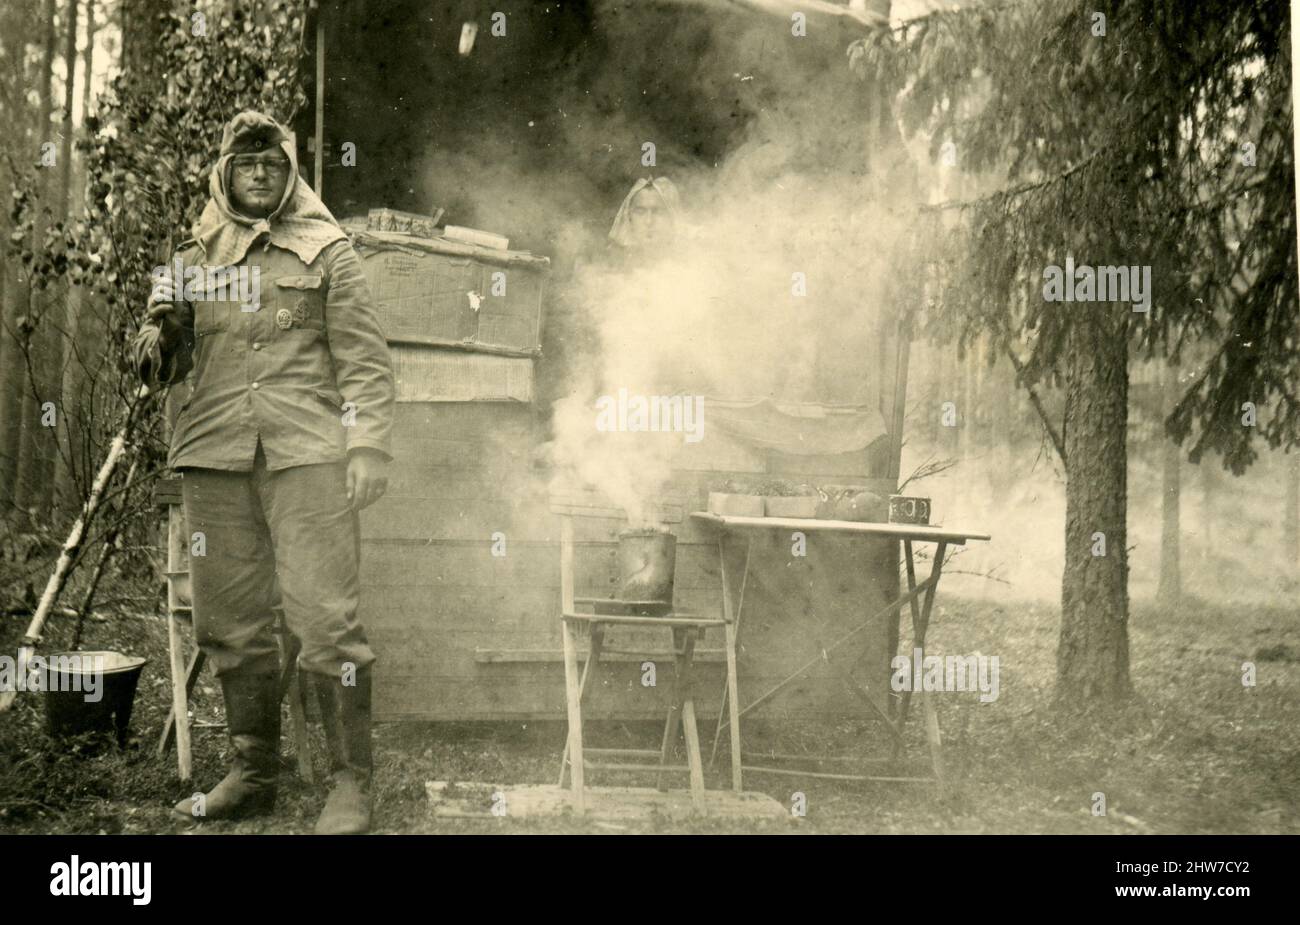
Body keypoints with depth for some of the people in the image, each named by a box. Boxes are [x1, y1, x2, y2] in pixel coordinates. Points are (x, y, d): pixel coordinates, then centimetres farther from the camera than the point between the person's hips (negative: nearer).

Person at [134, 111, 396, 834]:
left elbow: (365, 358, 2)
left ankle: (352, 784, -1)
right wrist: (160, 336, -5)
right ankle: (254, 775, 21)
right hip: (215, 458, 4)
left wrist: (369, 446, -8)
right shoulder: (196, 259, 16)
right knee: (231, 624, 8)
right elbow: (169, 363, 18)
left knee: (326, 618, -8)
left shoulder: (325, 251, 7)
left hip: (307, 455, -4)